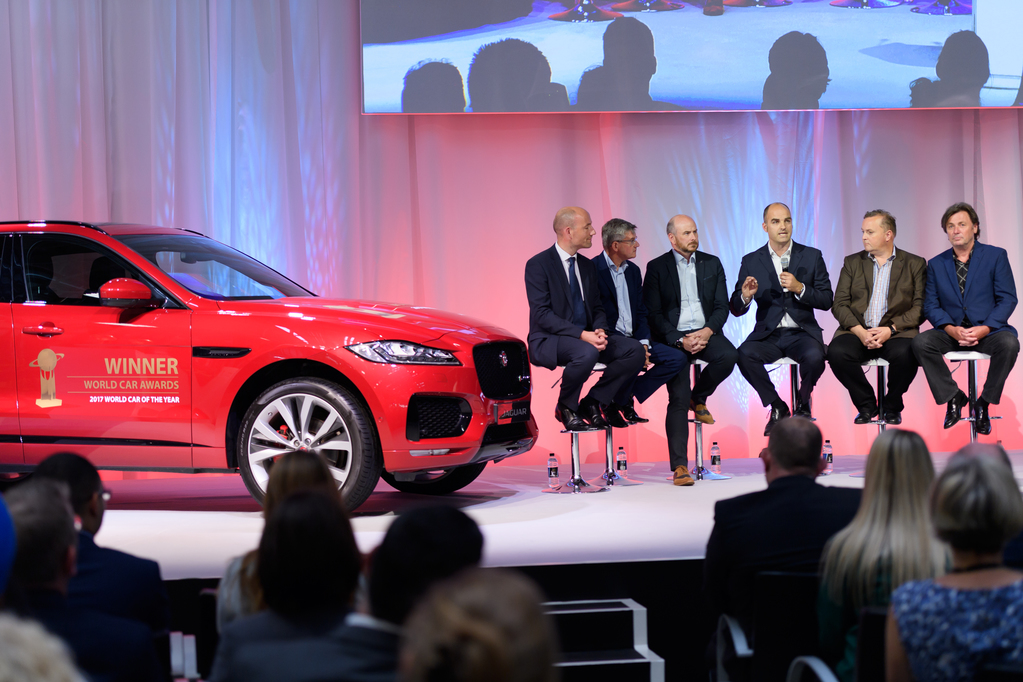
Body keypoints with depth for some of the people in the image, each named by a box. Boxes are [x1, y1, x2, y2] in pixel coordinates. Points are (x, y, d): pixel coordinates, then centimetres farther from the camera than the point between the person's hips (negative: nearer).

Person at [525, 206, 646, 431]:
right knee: (587, 353, -38)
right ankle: (566, 408, -12)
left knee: (635, 349, -15)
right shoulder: (538, 265, -9)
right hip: (548, 341, -7)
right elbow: (542, 314, -17)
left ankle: (592, 402, -3)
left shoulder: (587, 265, 13)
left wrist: (600, 331, -9)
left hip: (586, 337, 7)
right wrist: (582, 335, -26)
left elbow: (597, 309, 15)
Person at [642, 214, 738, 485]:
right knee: (678, 398, -20)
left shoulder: (712, 264, 14)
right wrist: (680, 340, -14)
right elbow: (653, 315, -1)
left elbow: (722, 306, 9)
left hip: (705, 333, 3)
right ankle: (679, 466, -19)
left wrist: (708, 331, -11)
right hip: (673, 338, -3)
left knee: (729, 355, -30)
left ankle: (698, 398, 2)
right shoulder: (657, 268, 4)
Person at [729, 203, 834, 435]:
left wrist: (799, 288, -16)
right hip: (768, 334, 1)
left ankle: (802, 405, 0)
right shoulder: (751, 261, 6)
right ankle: (777, 407, -8)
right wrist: (745, 296, -19)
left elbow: (826, 301, 1)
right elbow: (736, 309, 4)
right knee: (744, 354, -31)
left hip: (801, 332, -1)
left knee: (814, 357, -34)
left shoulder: (812, 256, 6)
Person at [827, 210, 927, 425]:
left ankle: (892, 406, -6)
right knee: (837, 352, -30)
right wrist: (860, 331, -11)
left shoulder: (915, 264, 11)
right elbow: (839, 304, 7)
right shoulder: (852, 263, 17)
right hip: (858, 331, 2)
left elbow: (920, 307, 1)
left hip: (896, 332, -2)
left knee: (904, 354, -36)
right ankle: (866, 405, -6)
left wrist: (890, 330, -14)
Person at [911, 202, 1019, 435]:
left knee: (1009, 343, -35)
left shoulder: (996, 256, 3)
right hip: (951, 332, 2)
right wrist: (951, 329, -16)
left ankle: (984, 403, -13)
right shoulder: (936, 264, 11)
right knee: (920, 342, -27)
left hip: (988, 330, -2)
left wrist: (984, 329, -18)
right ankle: (953, 397, -8)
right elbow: (930, 305, 4)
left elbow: (1008, 299, -3)